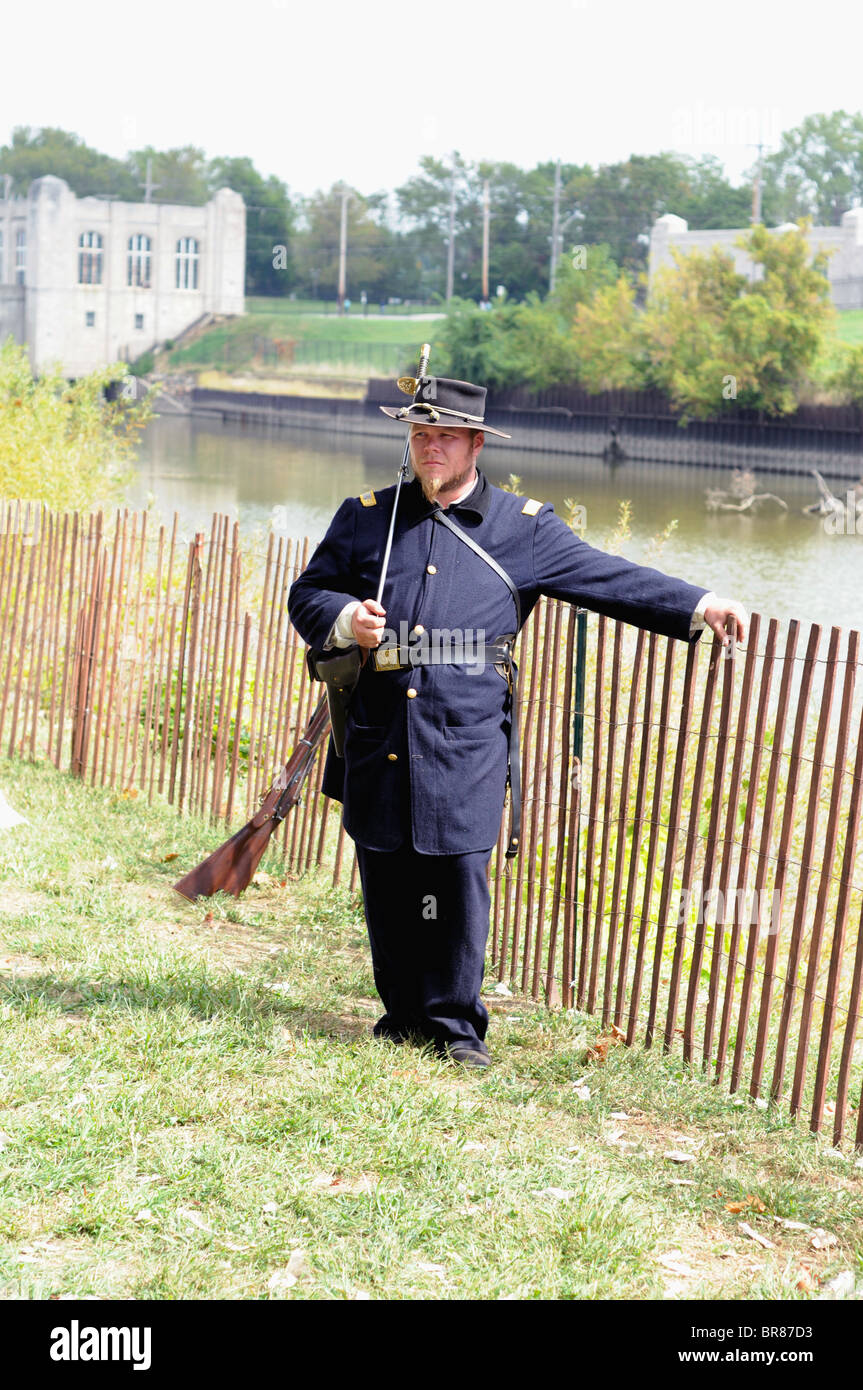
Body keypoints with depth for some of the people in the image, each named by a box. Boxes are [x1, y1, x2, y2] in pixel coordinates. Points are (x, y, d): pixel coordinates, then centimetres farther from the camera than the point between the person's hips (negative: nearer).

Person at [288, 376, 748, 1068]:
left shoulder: (523, 527, 6)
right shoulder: (366, 517, 11)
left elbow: (609, 578, 6)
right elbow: (306, 595, 14)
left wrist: (700, 606, -1)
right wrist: (347, 619, -8)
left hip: (466, 744, -2)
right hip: (378, 740, 2)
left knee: (460, 881, -4)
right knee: (388, 886, 7)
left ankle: (454, 1023, 10)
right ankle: (403, 1012, 23)